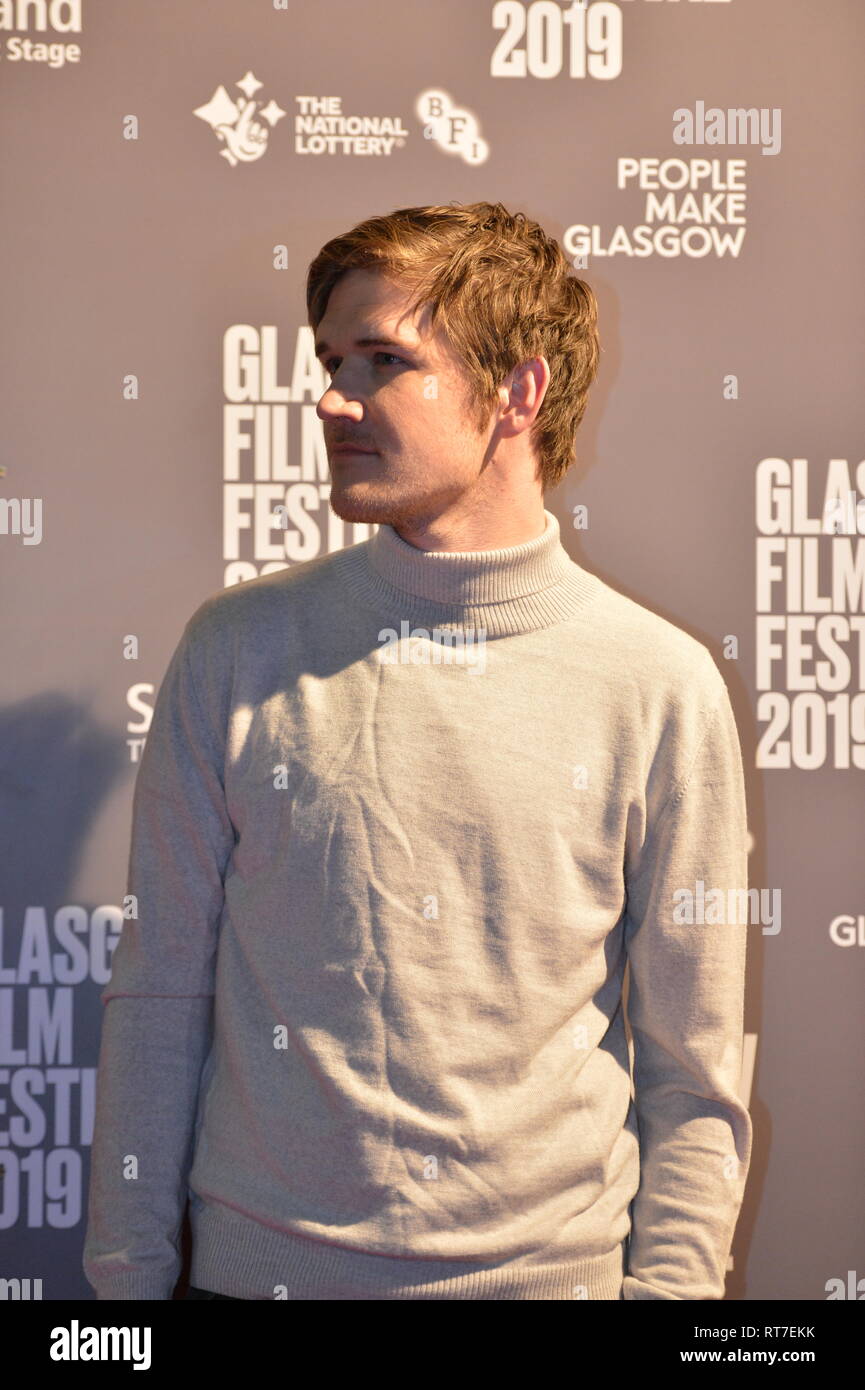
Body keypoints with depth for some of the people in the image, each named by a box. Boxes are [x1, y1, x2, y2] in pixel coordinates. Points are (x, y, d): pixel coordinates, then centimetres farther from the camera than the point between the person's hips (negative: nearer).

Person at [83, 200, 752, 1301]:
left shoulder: (661, 684, -5)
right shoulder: (237, 649, -2)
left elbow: (691, 1067, 0)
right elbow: (159, 998, 2)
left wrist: (666, 1280, -5)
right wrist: (128, 1275, 1)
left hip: (554, 1263, -1)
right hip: (258, 1262, 1)